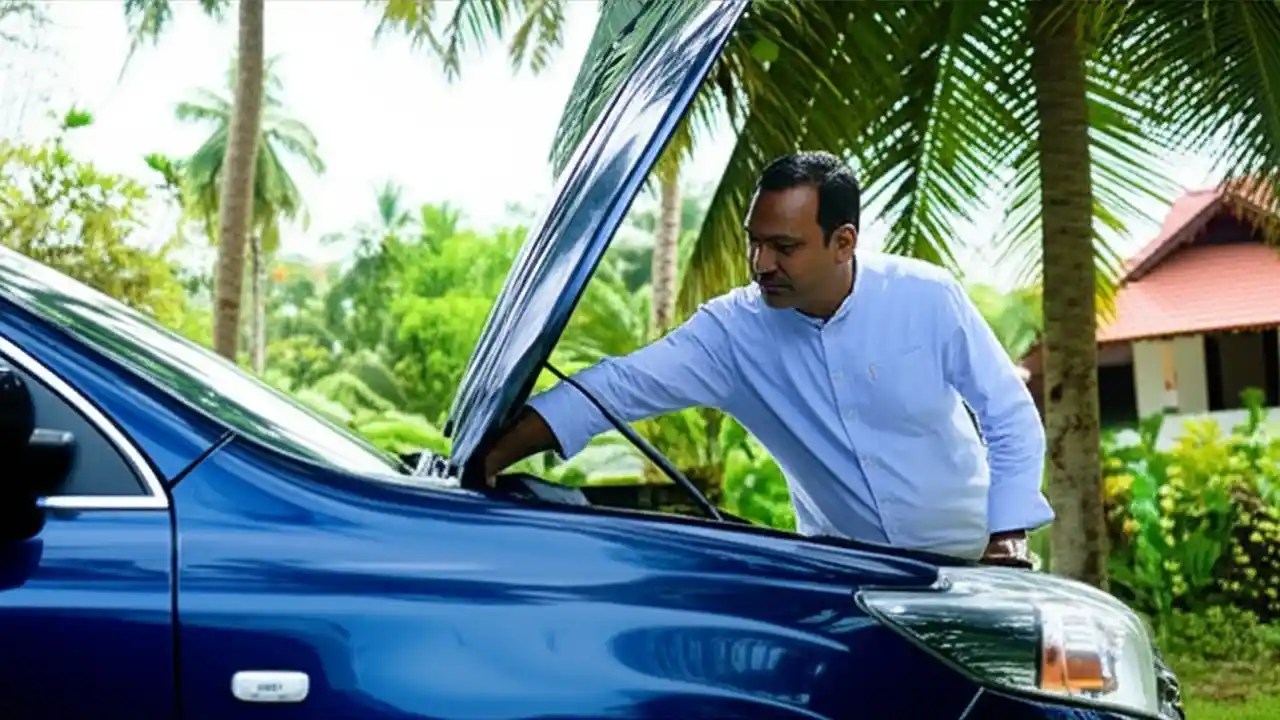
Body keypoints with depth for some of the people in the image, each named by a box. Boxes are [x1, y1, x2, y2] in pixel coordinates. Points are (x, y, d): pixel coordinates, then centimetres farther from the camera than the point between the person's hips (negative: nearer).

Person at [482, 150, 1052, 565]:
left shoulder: (928, 297, -17)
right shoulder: (732, 329, -15)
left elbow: (1012, 418, -10)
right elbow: (619, 386, -24)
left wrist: (1006, 545, -16)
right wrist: (493, 456, -35)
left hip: (965, 557, -1)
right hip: (839, 564, 1)